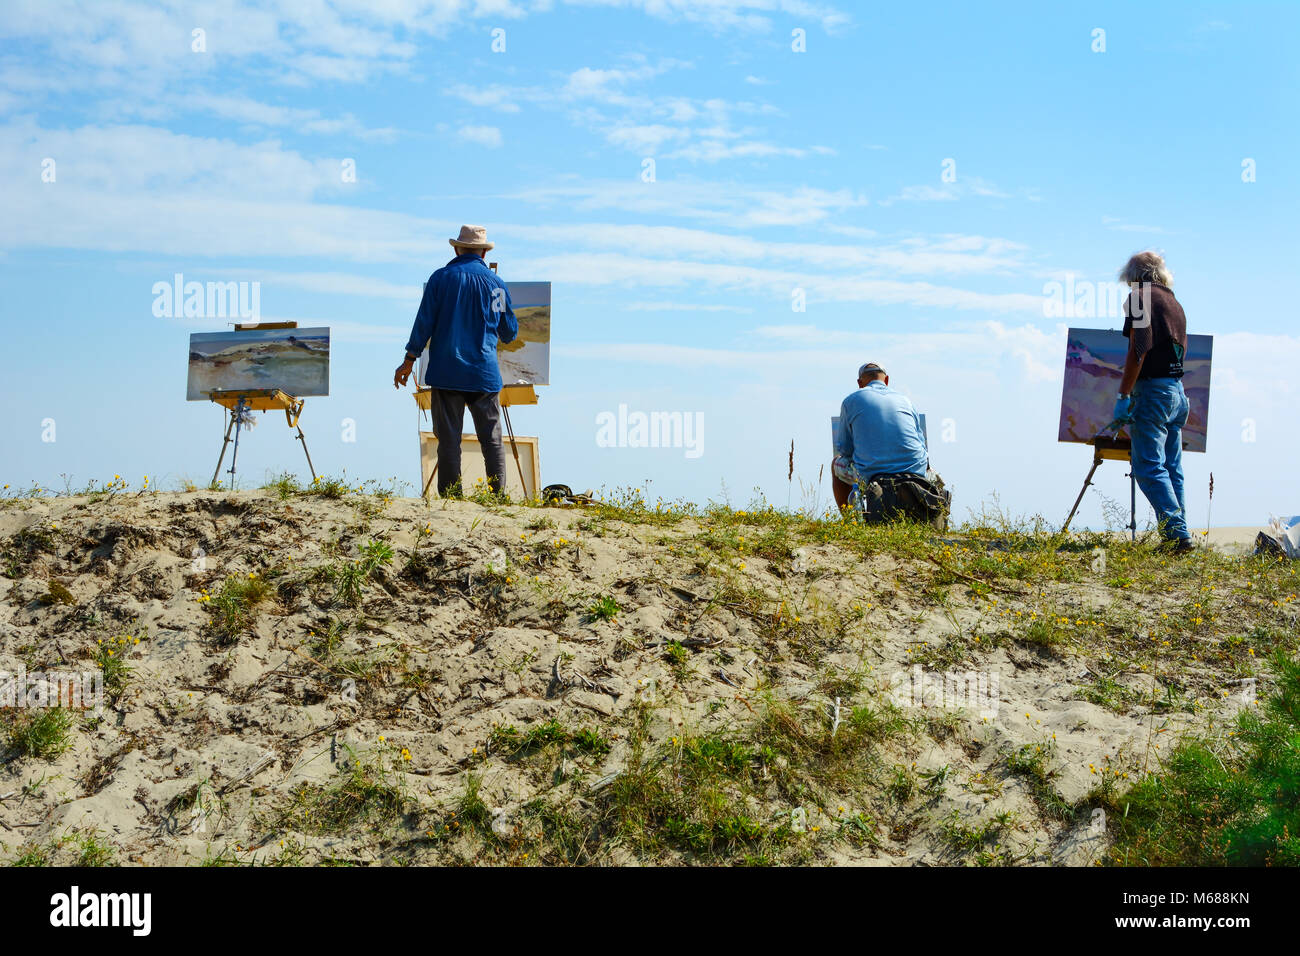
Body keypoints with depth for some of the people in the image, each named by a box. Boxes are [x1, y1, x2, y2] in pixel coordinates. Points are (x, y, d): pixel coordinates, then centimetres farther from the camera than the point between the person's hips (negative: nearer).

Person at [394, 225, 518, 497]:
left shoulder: (440, 278, 1)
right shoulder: (496, 284, 5)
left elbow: (424, 323, -2)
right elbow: (509, 333, 12)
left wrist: (409, 361, 4)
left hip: (446, 372, -1)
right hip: (485, 374, 1)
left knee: (449, 441, 1)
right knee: (492, 441, 6)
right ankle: (499, 497, 1)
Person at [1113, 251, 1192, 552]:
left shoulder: (1140, 297, -4)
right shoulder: (1174, 303, 19)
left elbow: (1138, 349, -15)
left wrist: (1123, 395, -14)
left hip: (1152, 389, -8)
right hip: (1178, 391, 8)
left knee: (1148, 467, -9)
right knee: (1172, 469, 10)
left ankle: (1176, 533, -18)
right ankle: (1178, 536, 9)